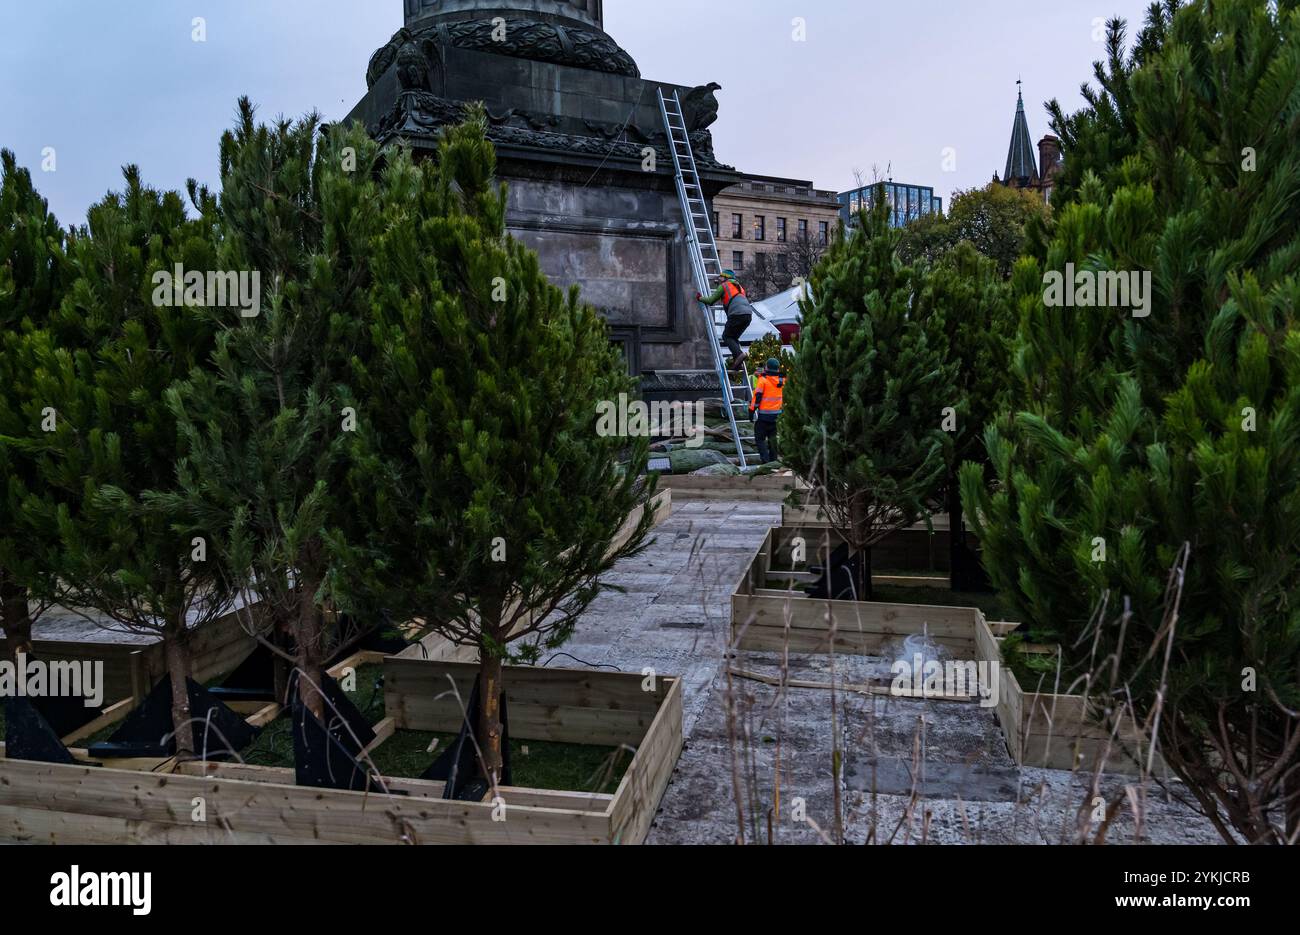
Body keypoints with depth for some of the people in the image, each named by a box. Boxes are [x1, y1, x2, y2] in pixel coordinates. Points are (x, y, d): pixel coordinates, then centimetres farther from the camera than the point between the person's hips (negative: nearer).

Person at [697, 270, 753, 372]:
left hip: (737, 314, -7)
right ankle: (736, 362, 4)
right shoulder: (739, 286, 31)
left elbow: (711, 301, 11)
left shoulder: (723, 286, 11)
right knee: (733, 337, 16)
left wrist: (700, 298, 30)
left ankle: (738, 354, -18)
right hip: (748, 315, 7)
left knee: (726, 336, 5)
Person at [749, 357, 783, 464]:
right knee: (773, 438, 15)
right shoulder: (782, 381, 4)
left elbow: (757, 397, -11)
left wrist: (752, 411, -6)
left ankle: (766, 460, -9)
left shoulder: (763, 380, -11)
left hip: (764, 415, -5)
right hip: (777, 414, 5)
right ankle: (773, 460, 18)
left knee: (760, 438, 2)